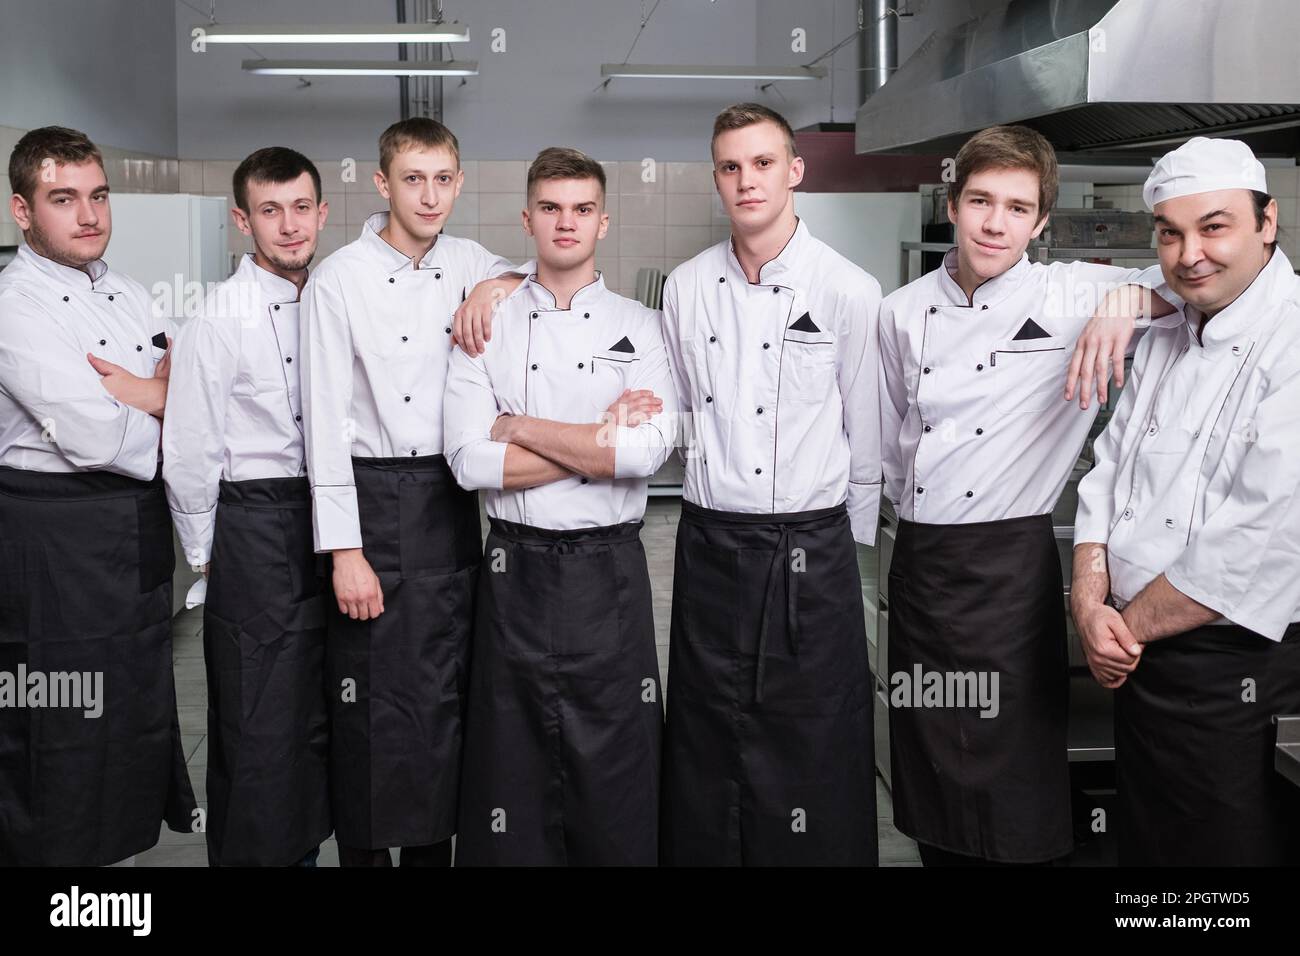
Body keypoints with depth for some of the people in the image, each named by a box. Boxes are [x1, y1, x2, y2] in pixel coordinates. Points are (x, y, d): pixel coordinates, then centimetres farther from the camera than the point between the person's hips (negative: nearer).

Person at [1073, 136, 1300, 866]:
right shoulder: (1163, 345, 11)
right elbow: (1107, 477, 9)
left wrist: (1129, 626, -13)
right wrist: (1092, 606, -8)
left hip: (1238, 672, -7)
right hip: (1140, 661, 7)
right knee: (1146, 846, 19)